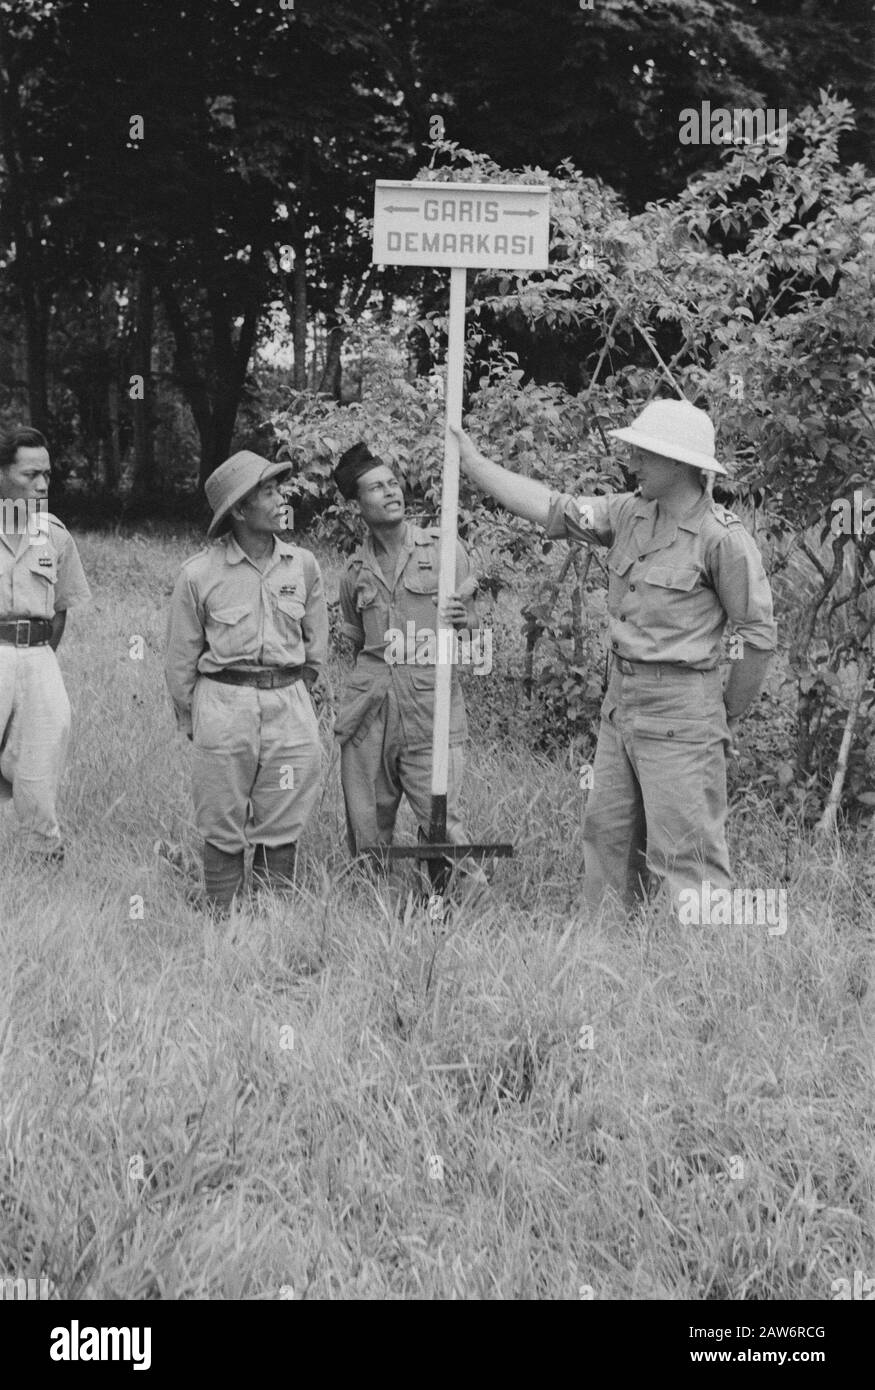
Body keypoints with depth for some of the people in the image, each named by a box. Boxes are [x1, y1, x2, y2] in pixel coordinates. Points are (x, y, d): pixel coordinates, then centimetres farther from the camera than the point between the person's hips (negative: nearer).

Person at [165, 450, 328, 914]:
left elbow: (317, 642, 17)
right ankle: (222, 923, 14)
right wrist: (190, 721, 9)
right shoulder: (198, 574, -5)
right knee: (223, 831, 4)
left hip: (289, 706, 3)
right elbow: (181, 656, 5)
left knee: (281, 832, 7)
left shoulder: (302, 565, 4)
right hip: (222, 703, -2)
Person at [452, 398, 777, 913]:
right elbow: (552, 509, 7)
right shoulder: (631, 512, 6)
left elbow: (758, 636, -9)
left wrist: (728, 718, -2)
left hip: (679, 714, -8)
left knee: (687, 853, -7)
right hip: (621, 700, 8)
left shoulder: (723, 537, -14)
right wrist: (472, 461, 4)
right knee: (607, 833, 14)